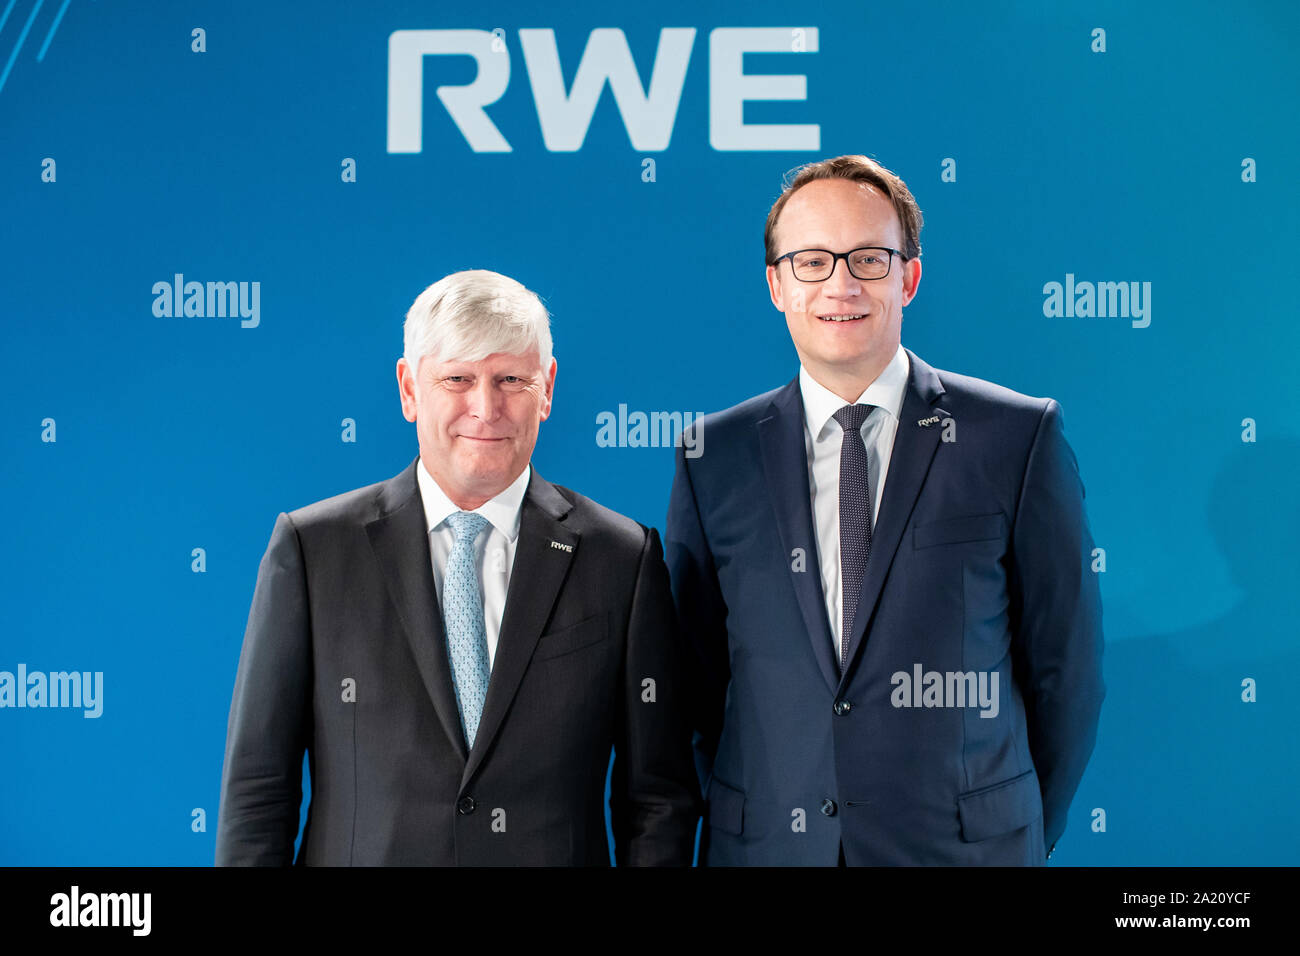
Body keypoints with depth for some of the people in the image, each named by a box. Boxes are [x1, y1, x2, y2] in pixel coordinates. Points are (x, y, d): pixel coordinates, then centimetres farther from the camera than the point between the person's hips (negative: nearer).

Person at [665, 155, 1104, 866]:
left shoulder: (1019, 439, -5)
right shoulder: (715, 456, 1)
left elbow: (1065, 666, -1)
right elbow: (695, 665, 7)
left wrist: (1021, 830, 2)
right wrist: (745, 815, 2)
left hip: (966, 844, -1)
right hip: (764, 845, 2)